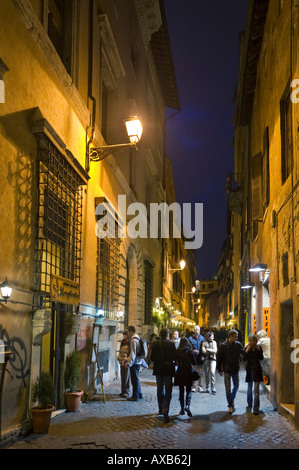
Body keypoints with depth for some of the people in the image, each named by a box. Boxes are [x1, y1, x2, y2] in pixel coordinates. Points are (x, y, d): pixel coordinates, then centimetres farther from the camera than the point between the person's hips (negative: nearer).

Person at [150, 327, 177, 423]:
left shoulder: (155, 344, -4)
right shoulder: (170, 344, -12)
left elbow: (152, 357, -1)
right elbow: (175, 357, -9)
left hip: (158, 369, 3)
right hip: (168, 369, -3)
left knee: (160, 389, 18)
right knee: (168, 391, -1)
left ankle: (161, 409, 28)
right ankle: (165, 410, -16)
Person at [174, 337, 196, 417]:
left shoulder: (177, 351, -6)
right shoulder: (190, 351, -8)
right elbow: (194, 363, -5)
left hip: (180, 373, 1)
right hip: (188, 373, -1)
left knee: (181, 391, 11)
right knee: (188, 391, 7)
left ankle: (182, 409, 13)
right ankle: (187, 406, -16)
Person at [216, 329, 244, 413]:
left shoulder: (238, 345, -2)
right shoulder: (223, 346, -9)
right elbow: (219, 358, -4)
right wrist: (219, 370, -5)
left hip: (235, 369, 3)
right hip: (227, 370, -3)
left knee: (236, 385, 13)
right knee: (228, 388, 1)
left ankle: (232, 399, 38)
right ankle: (230, 405, 11)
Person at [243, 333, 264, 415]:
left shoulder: (259, 347, -1)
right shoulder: (247, 348, 1)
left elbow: (261, 358, -7)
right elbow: (244, 358, -6)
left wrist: (258, 350, -17)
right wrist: (247, 351, -18)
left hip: (257, 369, -3)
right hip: (249, 369, 3)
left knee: (256, 389, -10)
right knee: (249, 388, 16)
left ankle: (256, 408, -13)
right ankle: (249, 405, 35)